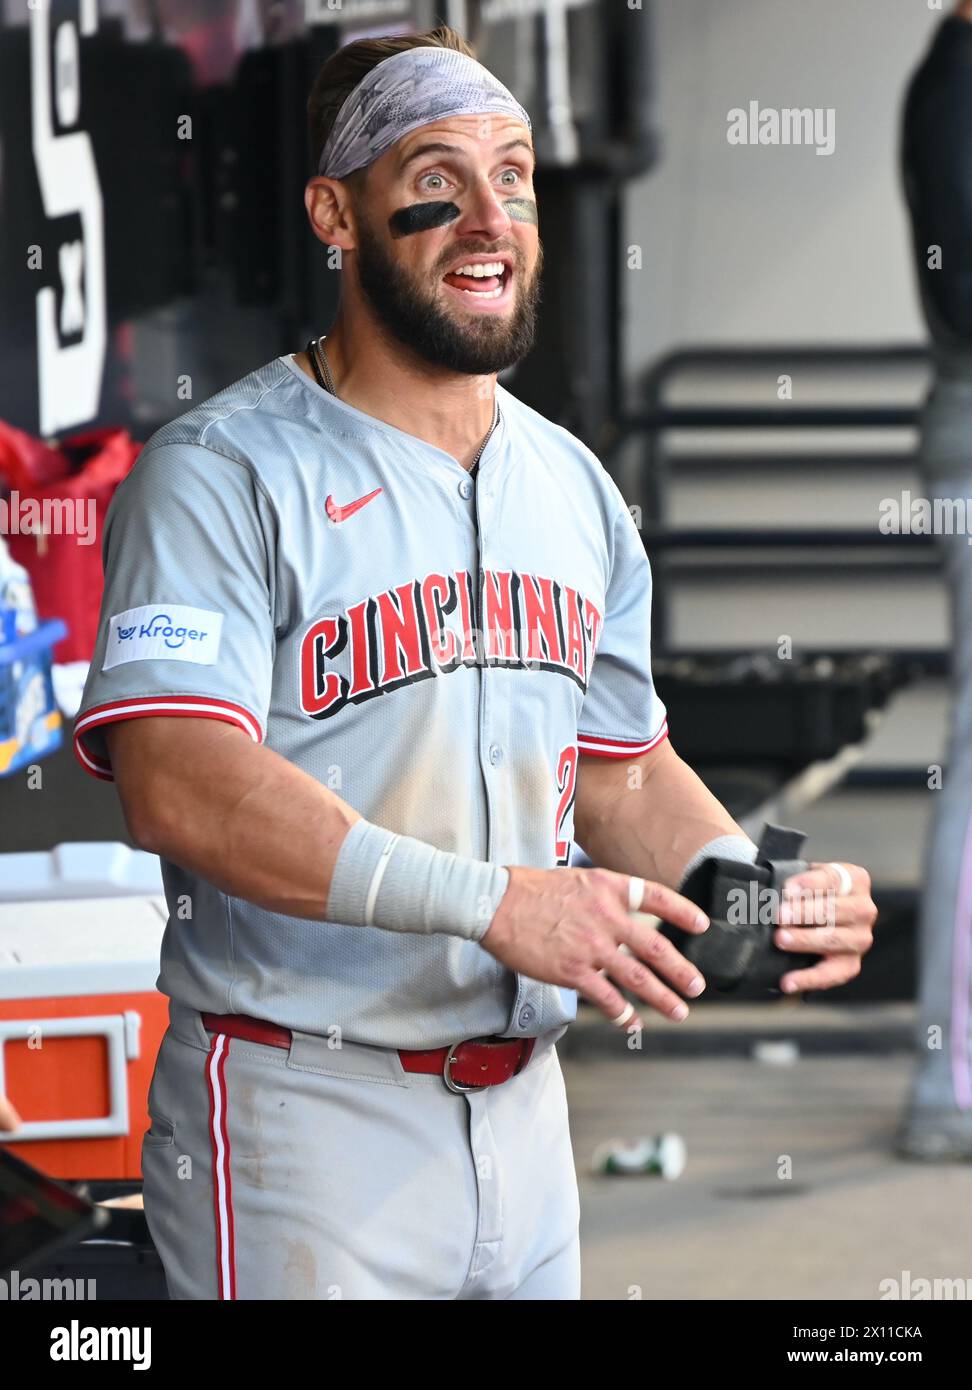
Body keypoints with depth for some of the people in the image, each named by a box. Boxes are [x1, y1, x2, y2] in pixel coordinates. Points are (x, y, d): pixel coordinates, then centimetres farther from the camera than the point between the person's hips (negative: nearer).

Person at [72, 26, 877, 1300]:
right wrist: (492, 901, -28)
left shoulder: (573, 489, 14)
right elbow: (178, 786, -22)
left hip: (521, 1102, 7)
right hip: (302, 1120, -6)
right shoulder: (225, 475, -10)